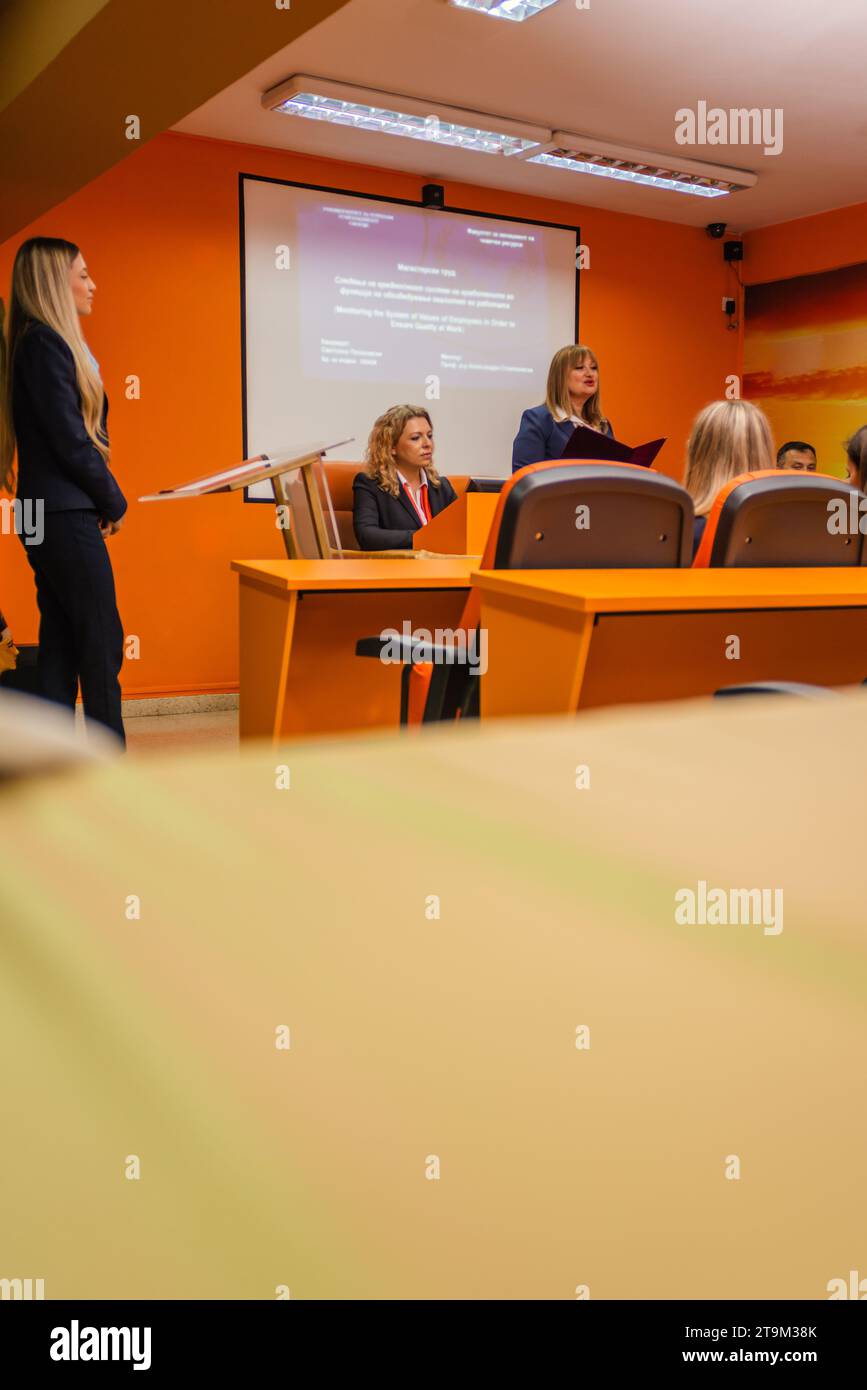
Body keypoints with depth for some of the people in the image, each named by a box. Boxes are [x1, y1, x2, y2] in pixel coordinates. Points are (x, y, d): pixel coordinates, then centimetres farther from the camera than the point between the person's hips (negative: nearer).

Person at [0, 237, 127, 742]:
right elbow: (70, 440, -16)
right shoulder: (45, 344, -12)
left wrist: (104, 499, 5)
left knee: (61, 647, 10)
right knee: (103, 645, -5)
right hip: (67, 516, -9)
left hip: (57, 516, 9)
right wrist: (114, 501, -5)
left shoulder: (48, 343, 17)